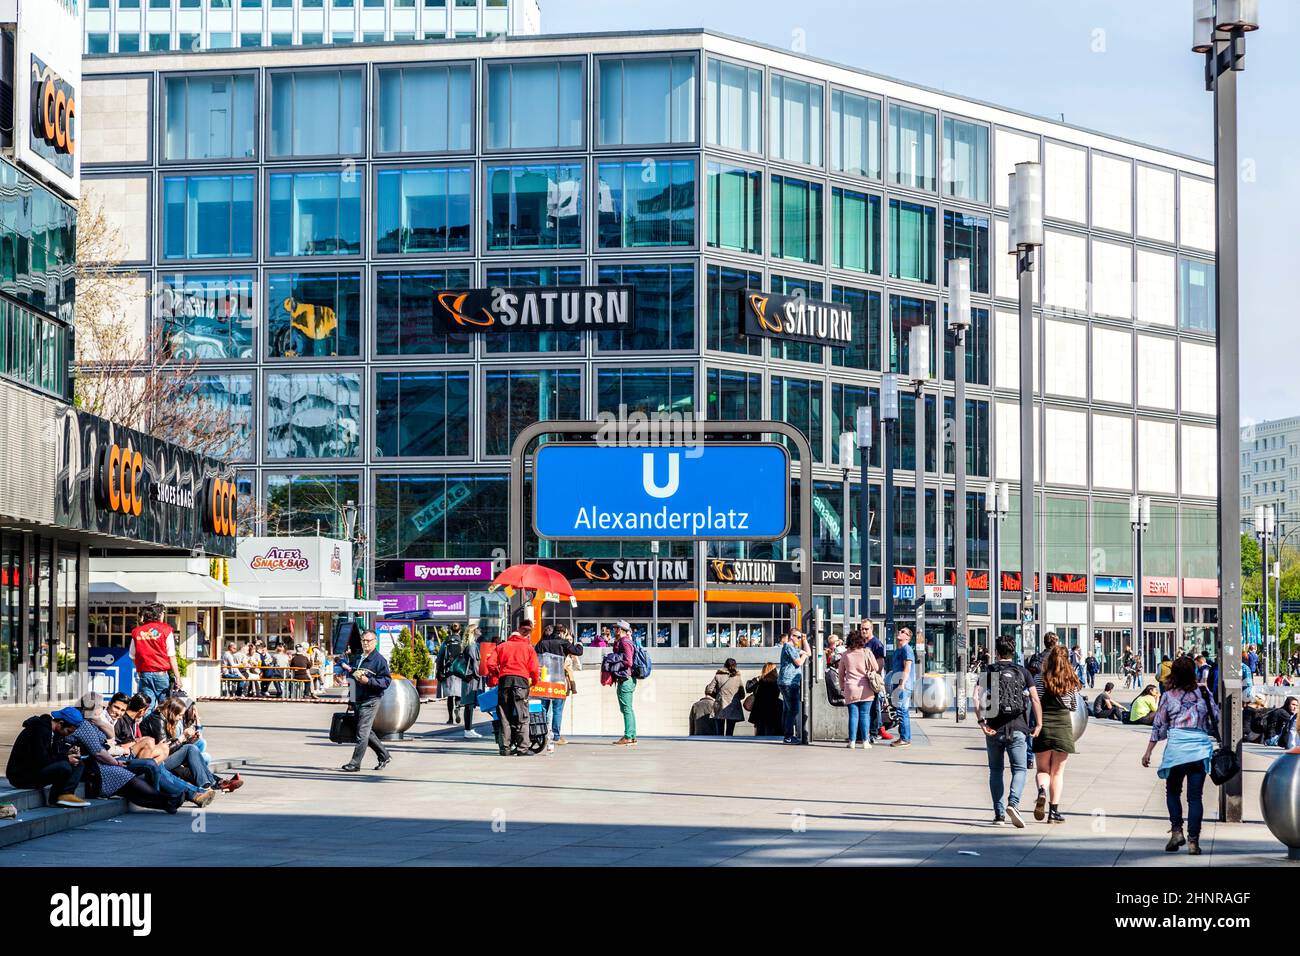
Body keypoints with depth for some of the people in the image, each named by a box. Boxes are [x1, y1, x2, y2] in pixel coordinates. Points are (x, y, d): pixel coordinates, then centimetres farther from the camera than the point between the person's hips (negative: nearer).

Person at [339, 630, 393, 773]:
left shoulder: (379, 659, -10)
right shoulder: (360, 658, 16)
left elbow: (387, 680, -15)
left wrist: (368, 681, -24)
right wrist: (349, 669, 11)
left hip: (370, 701, -9)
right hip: (358, 700, 9)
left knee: (362, 732, -9)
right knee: (366, 732, 15)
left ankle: (355, 763, -7)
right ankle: (384, 756, 28)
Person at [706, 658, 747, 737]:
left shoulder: (718, 676, -1)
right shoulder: (738, 678, 0)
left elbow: (708, 690, -3)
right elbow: (742, 695, 5)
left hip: (720, 707, 0)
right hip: (733, 709, 0)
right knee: (729, 734, 3)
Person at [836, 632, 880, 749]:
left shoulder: (845, 655, 4)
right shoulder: (867, 653, -3)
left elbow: (841, 672, 13)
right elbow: (876, 669, 4)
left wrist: (842, 686, 24)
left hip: (850, 689, 1)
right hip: (865, 689, -1)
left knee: (853, 715, 4)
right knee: (865, 715, 3)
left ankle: (852, 741, 3)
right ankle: (865, 741, 2)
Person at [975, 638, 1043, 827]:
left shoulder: (988, 672, 5)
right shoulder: (1023, 672, 6)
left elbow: (978, 699, -9)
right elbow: (1035, 699, -3)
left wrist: (981, 721, -12)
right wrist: (1038, 724, -1)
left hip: (994, 729, 1)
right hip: (1018, 728, -1)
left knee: (996, 770, 12)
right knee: (1019, 769, 2)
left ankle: (999, 813, 10)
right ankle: (1013, 803, -22)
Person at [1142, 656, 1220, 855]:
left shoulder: (1168, 696, 2)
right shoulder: (1204, 693, 5)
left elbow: (1158, 726, 4)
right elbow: (1216, 719, 7)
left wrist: (1148, 752, 11)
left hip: (1176, 747, -1)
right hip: (1200, 748, 1)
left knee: (1173, 791, 17)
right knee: (1195, 796, 4)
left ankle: (1177, 831, 2)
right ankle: (1193, 840, 0)